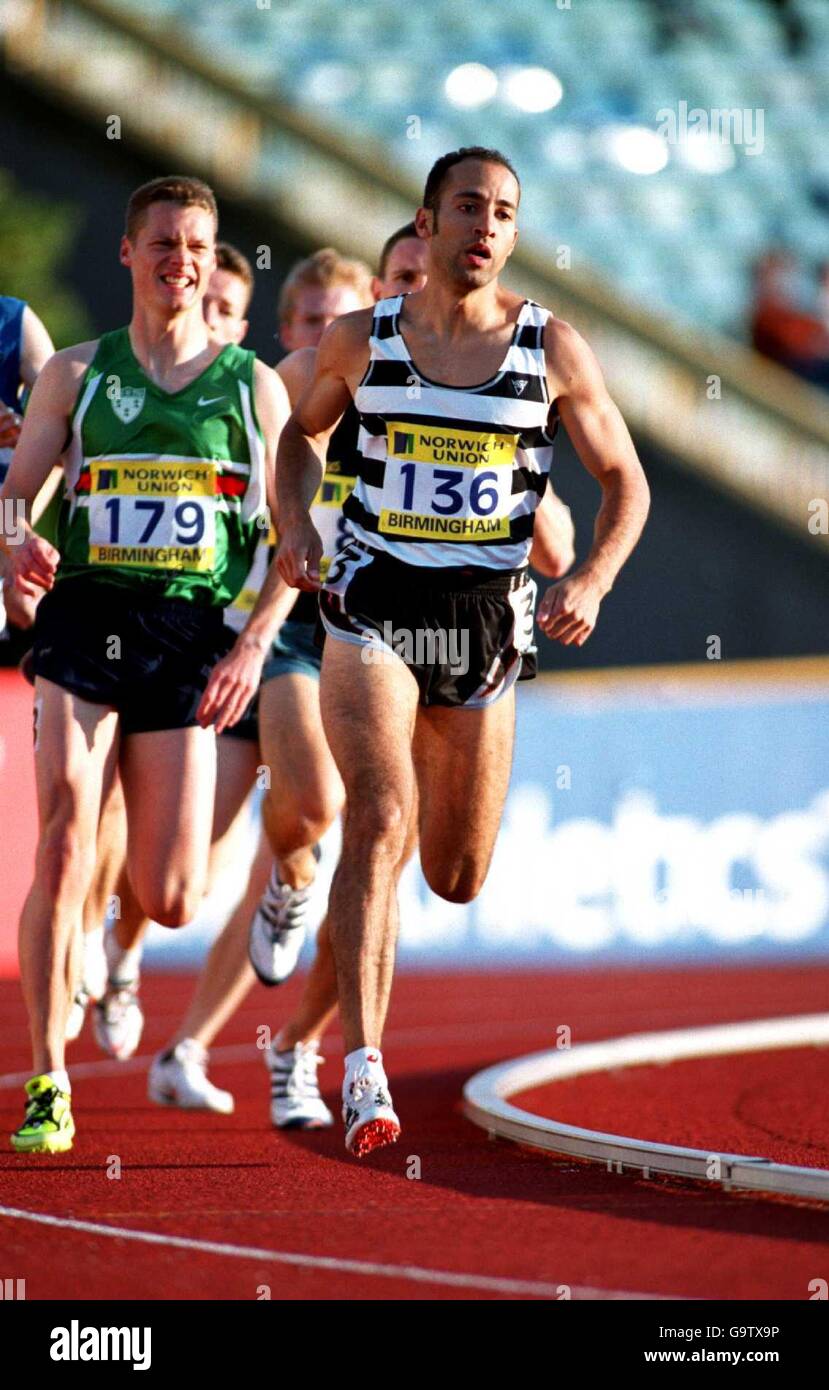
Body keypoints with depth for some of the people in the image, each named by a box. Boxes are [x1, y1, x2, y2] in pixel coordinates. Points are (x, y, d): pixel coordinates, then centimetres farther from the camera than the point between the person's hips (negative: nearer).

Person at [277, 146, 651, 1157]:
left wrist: (590, 584, -11)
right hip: (371, 605, -2)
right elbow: (298, 432, 19)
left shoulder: (552, 351, -1)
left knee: (458, 880, 10)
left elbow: (623, 480, 5)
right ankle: (362, 1070, -23)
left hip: (487, 618, 2)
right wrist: (295, 530, 2)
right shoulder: (360, 340, 1)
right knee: (380, 819, -22)